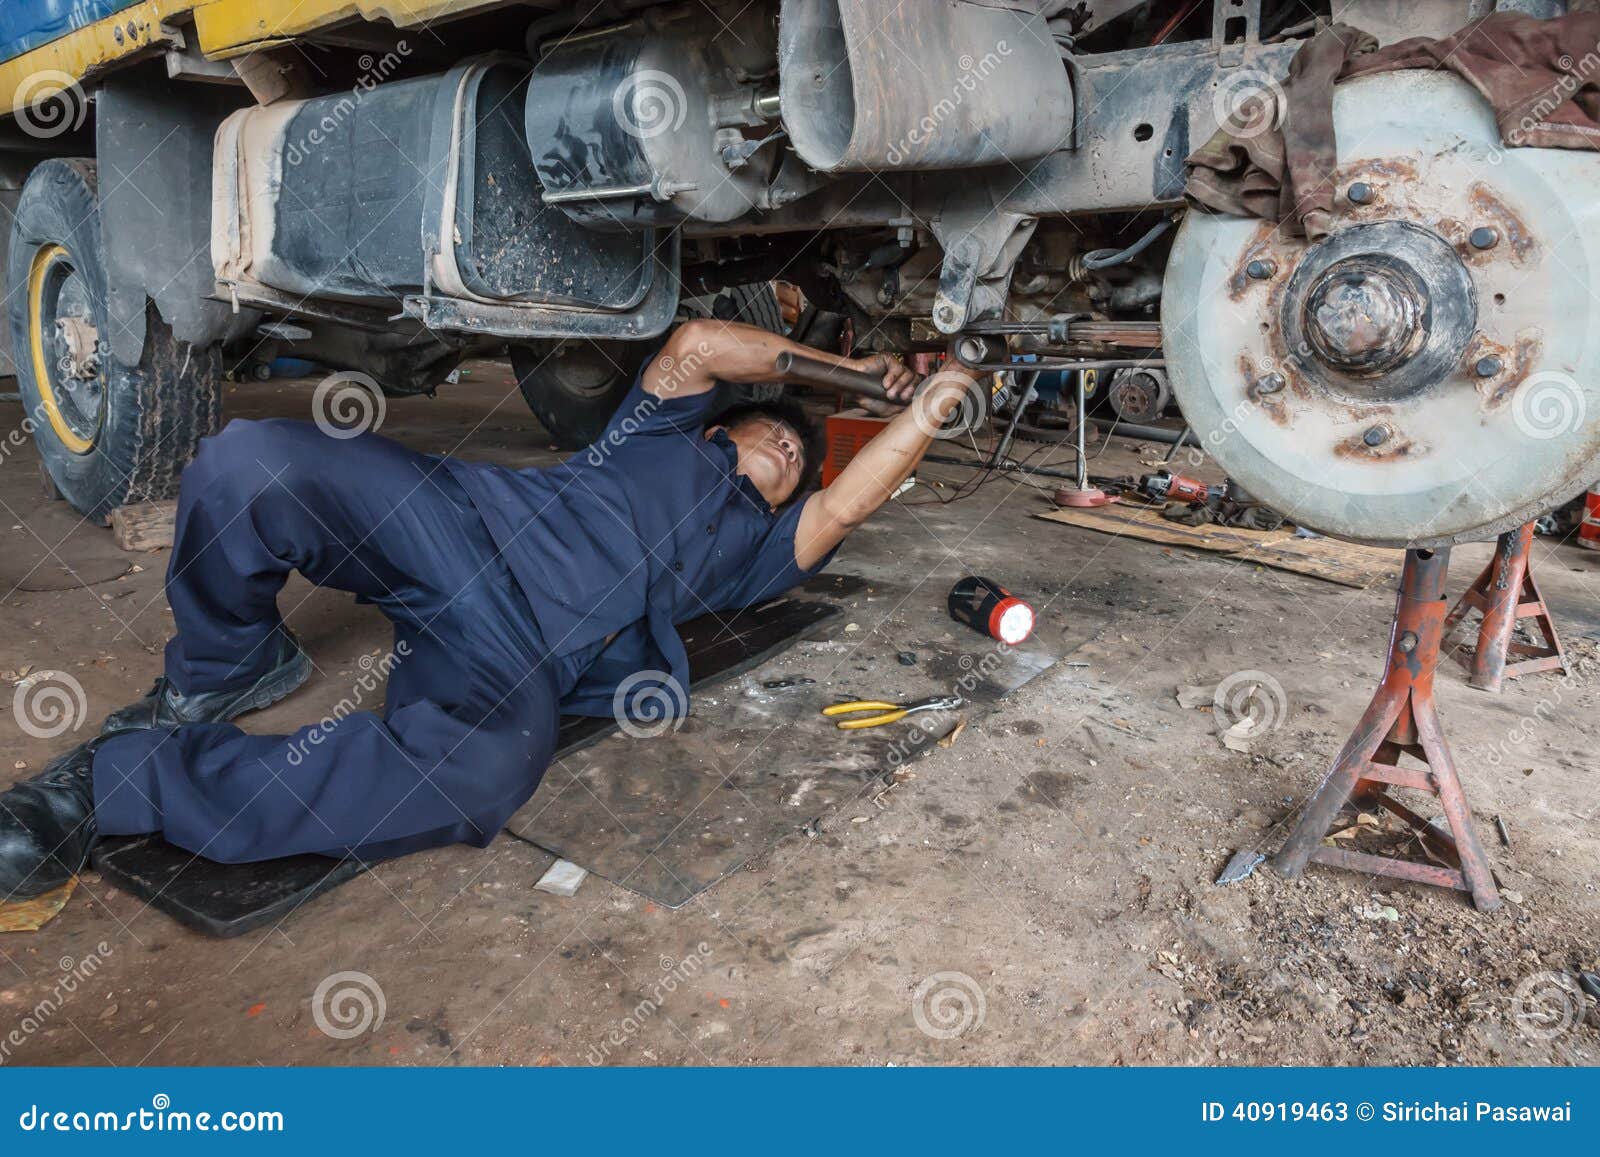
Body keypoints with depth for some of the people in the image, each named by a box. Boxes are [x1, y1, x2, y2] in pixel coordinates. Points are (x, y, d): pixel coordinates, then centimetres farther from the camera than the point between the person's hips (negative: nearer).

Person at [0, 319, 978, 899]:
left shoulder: (754, 546, 29)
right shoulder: (670, 435, 30)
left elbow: (840, 511, 12)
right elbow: (693, 346, 14)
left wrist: (923, 412, 10)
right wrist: (830, 364, 23)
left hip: (525, 663, -1)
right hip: (454, 516, 2)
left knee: (477, 778, -38)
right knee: (249, 465, -25)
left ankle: (118, 781, -23)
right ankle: (221, 673, 5)